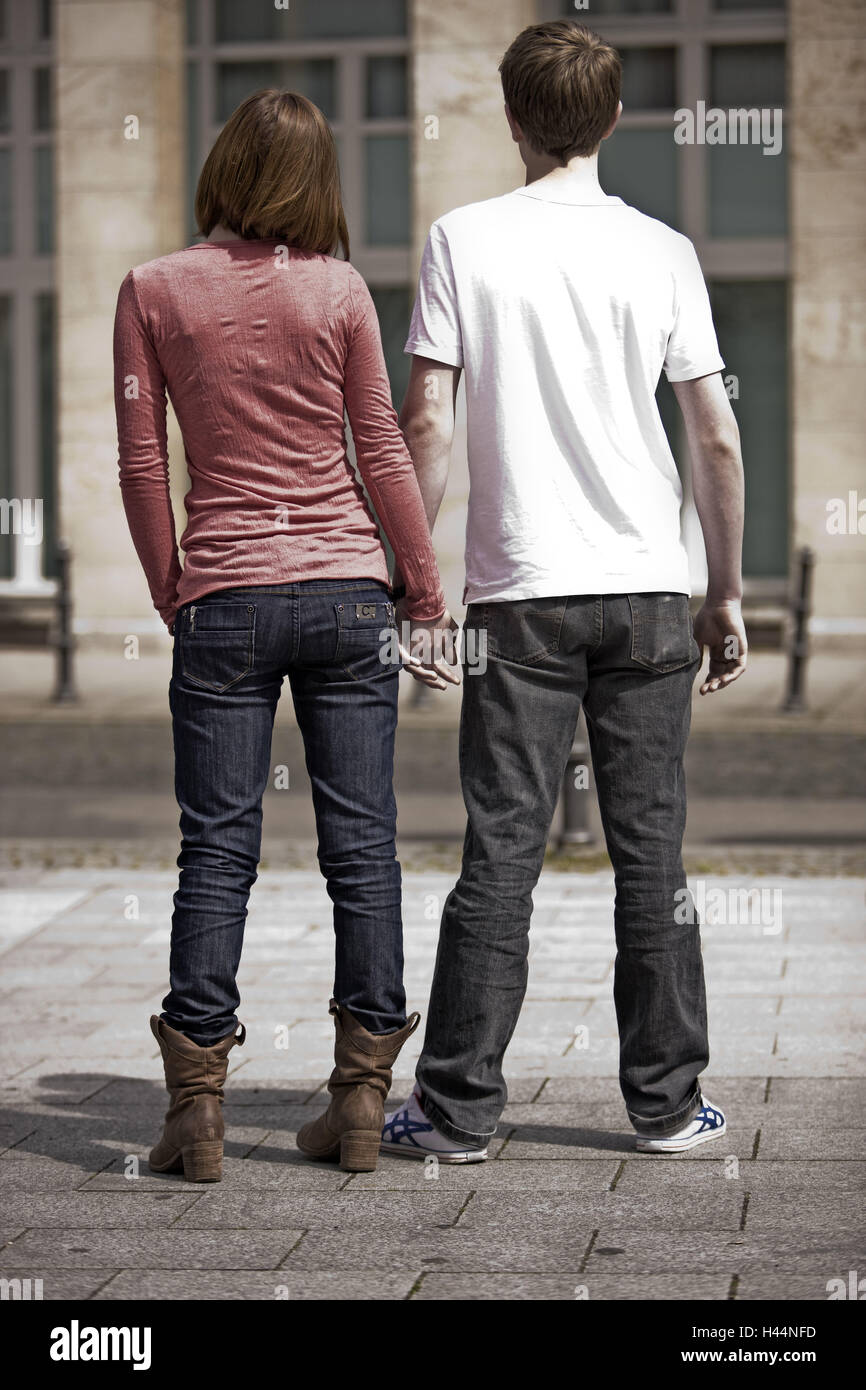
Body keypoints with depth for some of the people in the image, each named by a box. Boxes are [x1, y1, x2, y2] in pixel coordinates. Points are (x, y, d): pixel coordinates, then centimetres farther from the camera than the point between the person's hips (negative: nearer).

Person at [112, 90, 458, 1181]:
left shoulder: (153, 291, -1)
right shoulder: (338, 291, -1)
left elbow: (142, 465, 1)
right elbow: (384, 456, 2)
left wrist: (171, 594, 12)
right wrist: (429, 601, 10)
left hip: (222, 597, 0)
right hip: (346, 589, 0)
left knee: (216, 853, 4)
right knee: (361, 847, 5)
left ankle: (197, 1107, 1)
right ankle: (361, 1100, 8)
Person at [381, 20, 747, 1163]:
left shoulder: (464, 241, -2)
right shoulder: (662, 252, 1)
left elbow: (427, 424, -6)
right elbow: (717, 437, 1)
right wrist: (727, 594, 10)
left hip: (521, 595, -1)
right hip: (649, 593, 1)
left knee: (501, 855, 1)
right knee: (651, 855, 7)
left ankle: (459, 1111, 4)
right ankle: (668, 1103, 14)